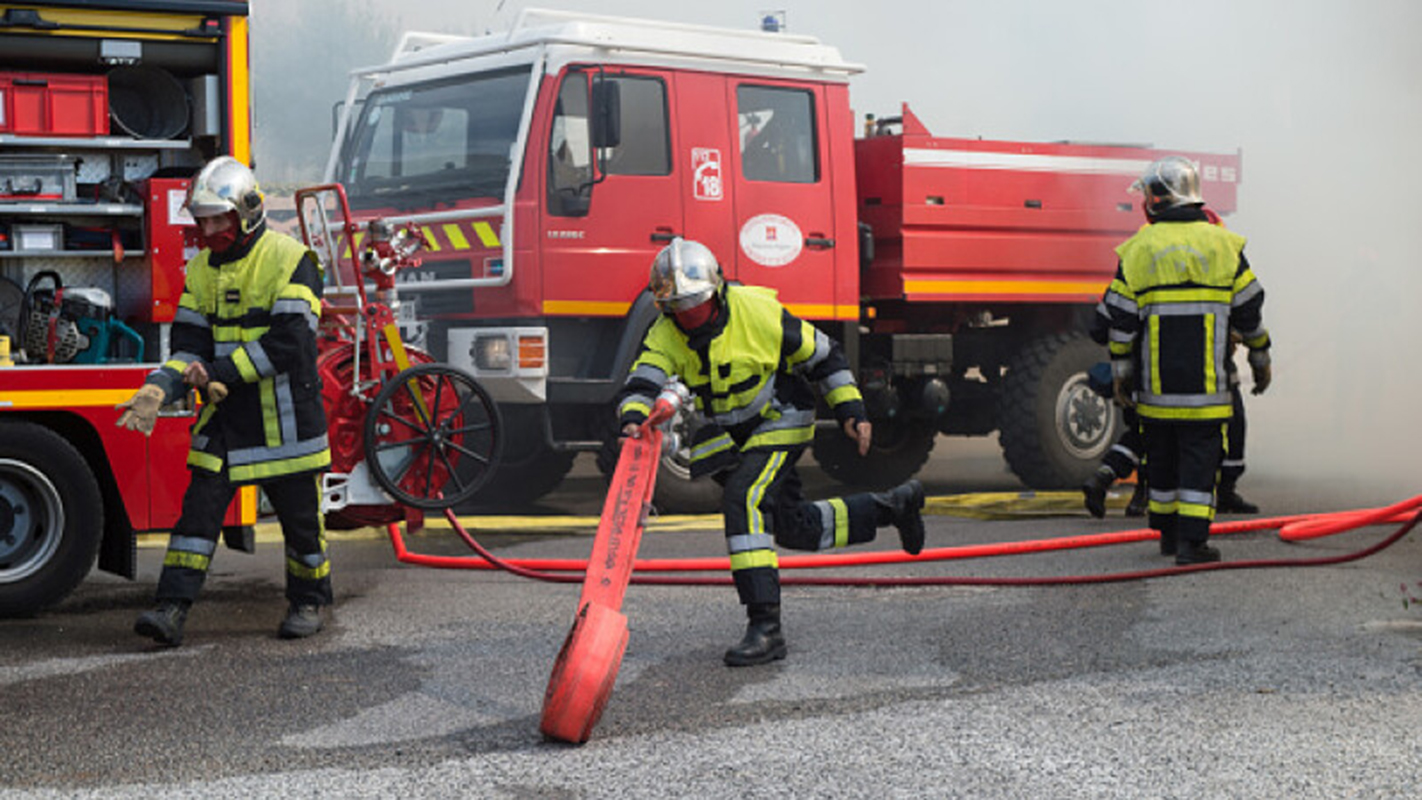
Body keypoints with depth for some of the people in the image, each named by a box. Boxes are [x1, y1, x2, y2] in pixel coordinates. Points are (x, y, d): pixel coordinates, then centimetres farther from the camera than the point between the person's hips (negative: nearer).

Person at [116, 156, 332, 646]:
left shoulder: (290, 260, -11)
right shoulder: (202, 269, 9)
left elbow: (288, 342, -19)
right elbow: (190, 344, 5)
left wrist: (220, 372, -21)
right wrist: (158, 390, -13)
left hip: (285, 415, -5)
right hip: (225, 414, 5)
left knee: (300, 513, 7)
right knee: (200, 507, -2)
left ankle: (309, 601, 26)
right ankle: (173, 609, -3)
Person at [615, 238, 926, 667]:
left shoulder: (757, 311, -22)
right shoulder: (665, 336, -13)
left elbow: (822, 354, -9)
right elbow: (641, 382, -29)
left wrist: (851, 410, -9)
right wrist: (633, 418, -51)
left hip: (780, 421, -6)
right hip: (729, 434, 6)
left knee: (743, 502, -27)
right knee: (795, 527, 15)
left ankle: (766, 627, -24)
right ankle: (892, 505, 40)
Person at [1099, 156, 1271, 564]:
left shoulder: (1138, 249, 0)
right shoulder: (1223, 244, 1)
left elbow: (1122, 320, 0)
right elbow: (1249, 311, 4)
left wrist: (1120, 372, 9)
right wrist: (1260, 359, 18)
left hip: (1156, 382, 1)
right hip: (1206, 383, -1)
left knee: (1162, 455, 14)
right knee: (1201, 456, 0)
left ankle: (1168, 532, 24)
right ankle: (1192, 540, -6)